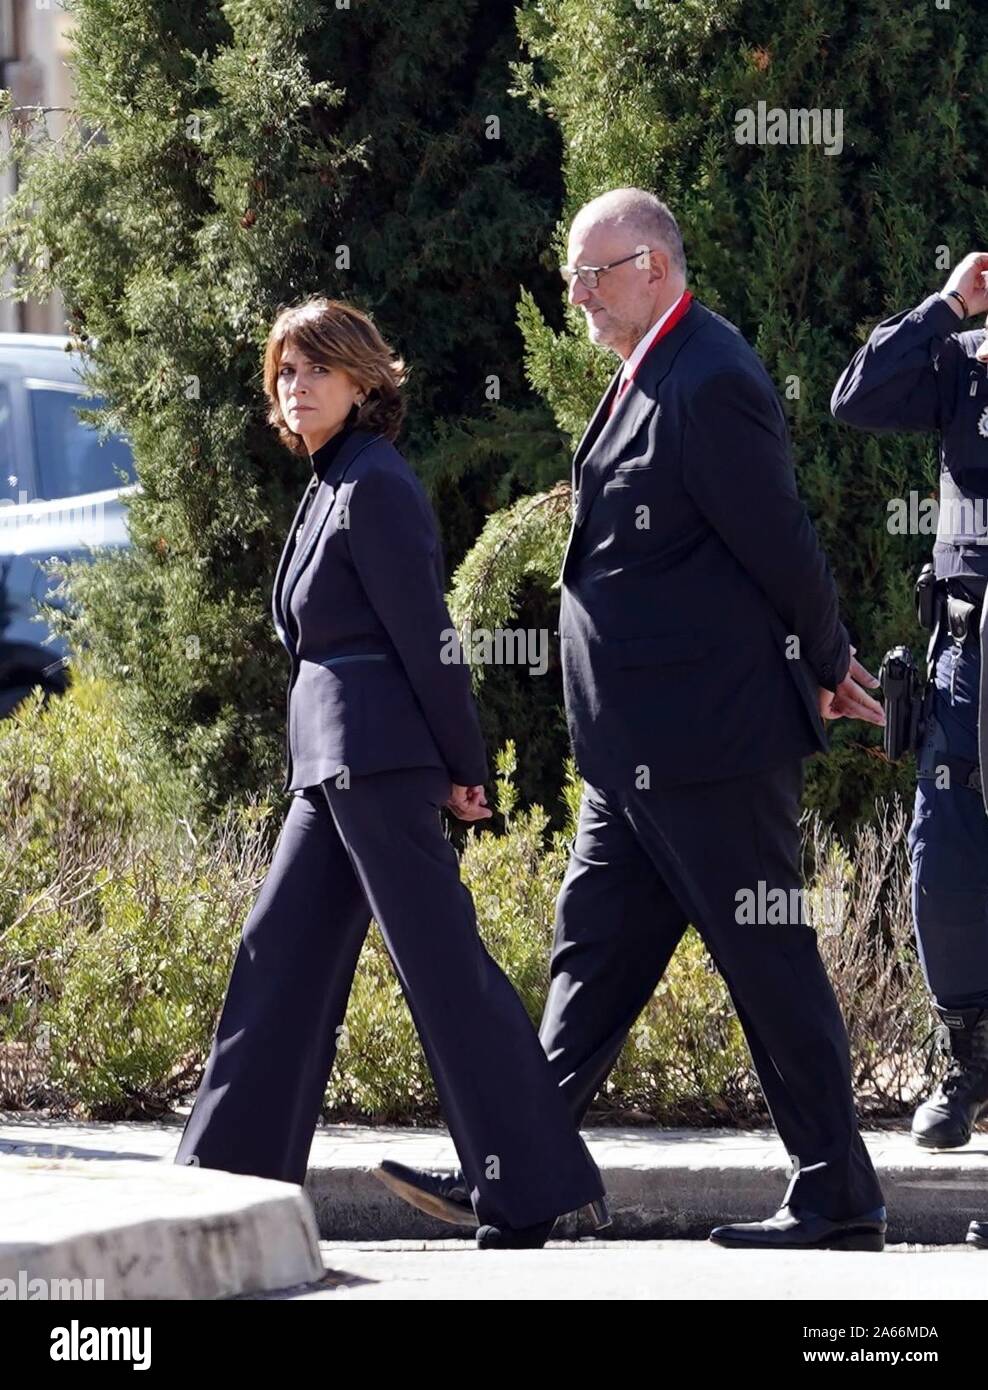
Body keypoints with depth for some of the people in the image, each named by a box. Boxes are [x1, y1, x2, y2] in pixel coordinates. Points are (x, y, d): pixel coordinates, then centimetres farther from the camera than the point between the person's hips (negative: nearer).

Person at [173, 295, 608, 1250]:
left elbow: (423, 633, -14)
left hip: (378, 751, -10)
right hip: (334, 756, 10)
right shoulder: (333, 487, 18)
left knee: (440, 958, -9)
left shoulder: (374, 485, -12)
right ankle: (231, 1166, 16)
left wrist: (460, 766, -13)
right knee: (282, 949, 11)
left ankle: (529, 1189, -9)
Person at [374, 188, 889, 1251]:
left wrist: (826, 665, -3)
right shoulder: (650, 377, 14)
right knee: (595, 942, 11)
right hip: (640, 748, 10)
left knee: (766, 958, -4)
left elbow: (777, 540, -16)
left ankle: (839, 1200, 2)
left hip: (712, 730, -10)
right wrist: (826, 663, 18)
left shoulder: (710, 383, -18)